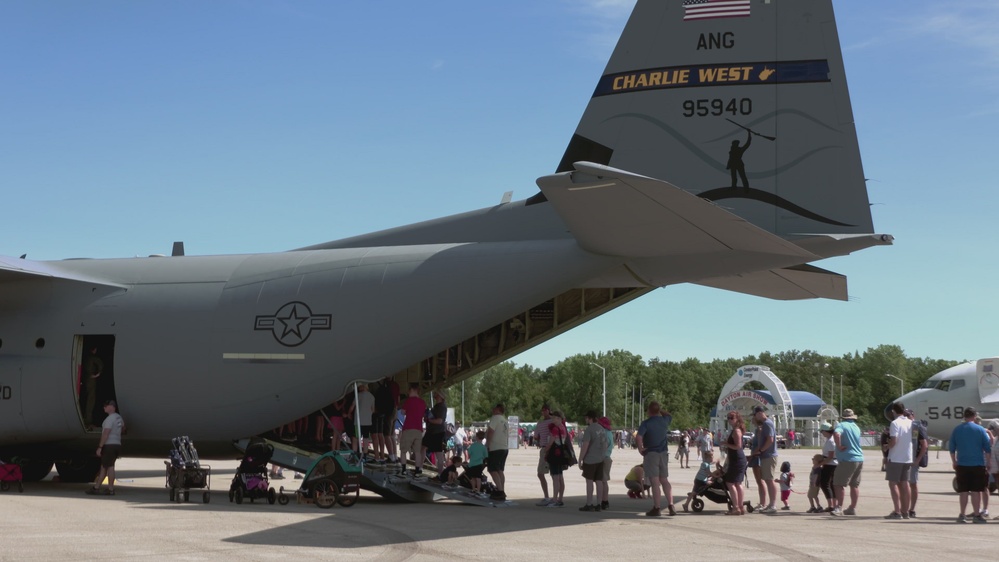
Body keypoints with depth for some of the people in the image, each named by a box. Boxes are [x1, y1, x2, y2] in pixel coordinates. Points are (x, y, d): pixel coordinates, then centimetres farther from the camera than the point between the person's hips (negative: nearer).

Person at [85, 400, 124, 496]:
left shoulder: (110, 418, -16)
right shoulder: (119, 417, 12)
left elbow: (105, 434, -21)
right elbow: (123, 428, 30)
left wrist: (100, 447, -21)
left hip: (109, 445, -9)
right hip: (117, 444, 9)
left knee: (109, 467, -4)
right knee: (103, 466, 10)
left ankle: (110, 489, 0)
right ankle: (96, 487, 11)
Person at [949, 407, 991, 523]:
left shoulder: (957, 430, 4)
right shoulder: (980, 429, -3)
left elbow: (951, 449, 7)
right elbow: (988, 448, -2)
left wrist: (954, 462, 18)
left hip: (962, 465, 2)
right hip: (977, 464, -2)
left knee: (963, 491, 7)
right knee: (976, 491, 3)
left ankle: (962, 515, 8)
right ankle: (976, 515, 4)